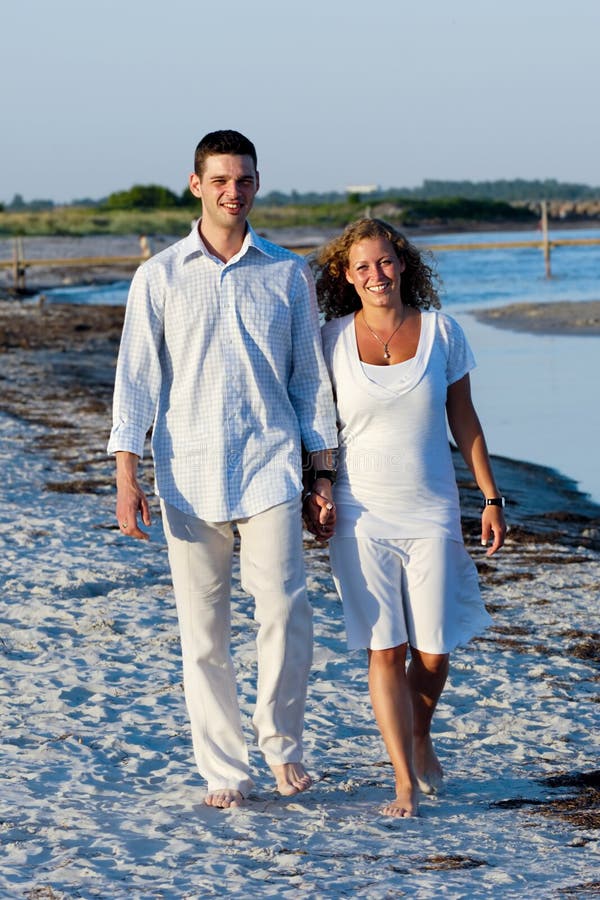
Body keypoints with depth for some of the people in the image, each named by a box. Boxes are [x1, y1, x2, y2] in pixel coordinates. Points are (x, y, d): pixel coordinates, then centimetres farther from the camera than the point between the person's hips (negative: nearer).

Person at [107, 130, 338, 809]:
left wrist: (323, 475, 9)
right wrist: (126, 479, -5)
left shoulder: (288, 274, 9)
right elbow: (136, 378, 4)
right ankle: (223, 771, 11)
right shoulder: (159, 277, 6)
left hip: (270, 468, 0)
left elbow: (310, 378, 13)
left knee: (284, 608, -11)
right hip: (189, 475, 0)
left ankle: (281, 741, 11)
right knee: (202, 631, 1)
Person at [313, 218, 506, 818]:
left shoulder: (440, 331, 1)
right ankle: (406, 783, 1)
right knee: (384, 649, -5)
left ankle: (420, 736, 34)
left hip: (432, 513, 1)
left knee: (433, 649, 3)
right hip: (361, 514, -1)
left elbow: (463, 420, 6)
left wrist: (491, 498, 5)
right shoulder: (332, 340, -1)